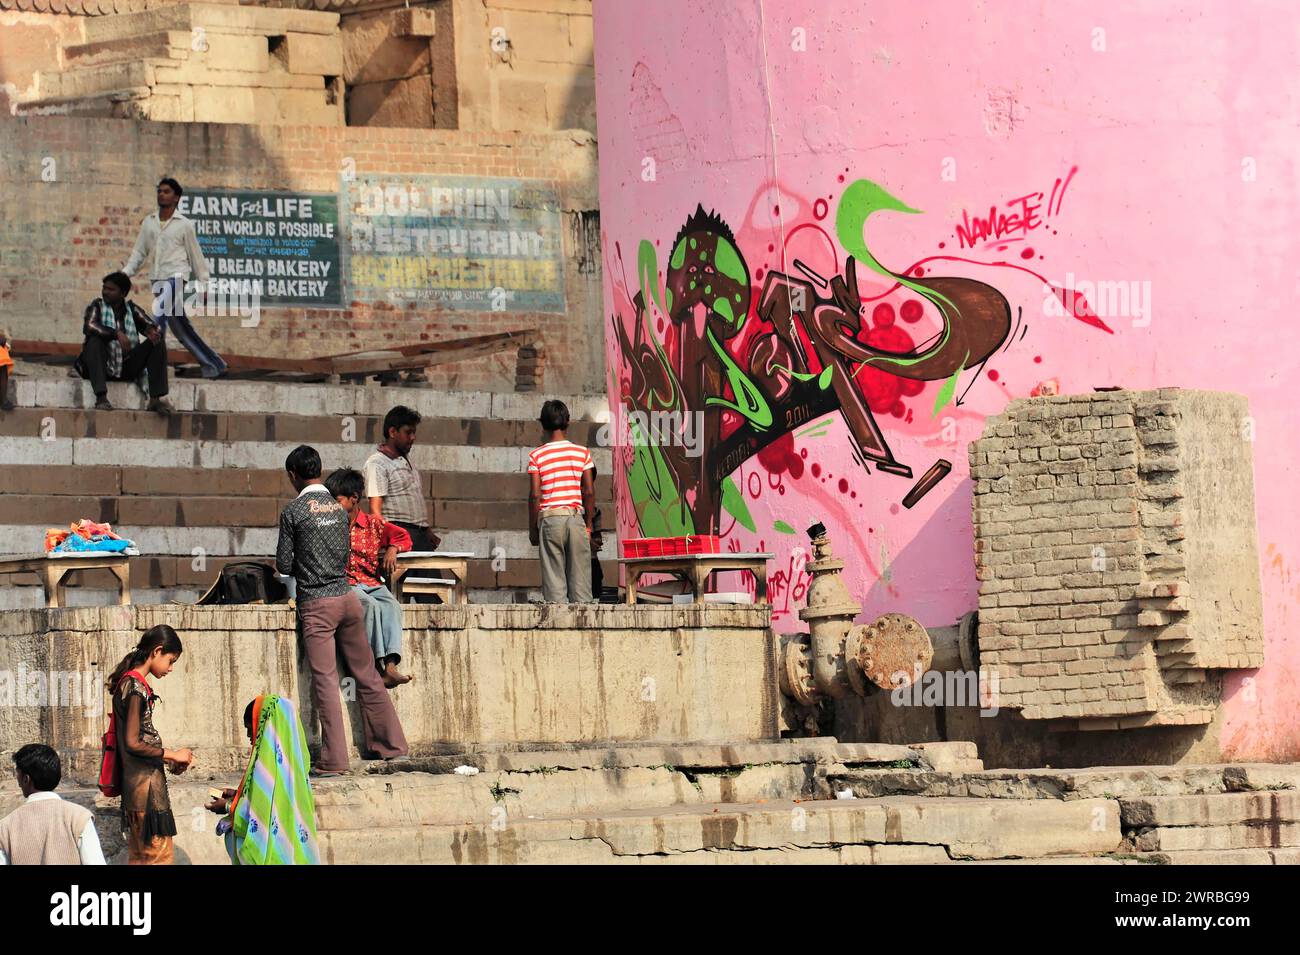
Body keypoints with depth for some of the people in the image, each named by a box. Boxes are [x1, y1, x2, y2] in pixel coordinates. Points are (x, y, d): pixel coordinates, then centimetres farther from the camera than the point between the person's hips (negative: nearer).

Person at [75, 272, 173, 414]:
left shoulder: (132, 309, 11)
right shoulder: (96, 306, 2)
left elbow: (151, 327, 5)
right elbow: (88, 326, -18)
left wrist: (151, 331, -21)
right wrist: (116, 334, -31)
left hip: (128, 368, 3)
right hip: (104, 367, -3)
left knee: (157, 342, -12)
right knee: (94, 341, -30)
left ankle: (157, 399, -25)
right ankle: (101, 398, -41)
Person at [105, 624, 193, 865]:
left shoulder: (127, 683, 14)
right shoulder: (136, 687, -16)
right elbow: (132, 743, -20)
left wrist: (168, 760, 14)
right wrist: (172, 754, -9)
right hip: (147, 786, -10)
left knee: (138, 858, 13)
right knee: (159, 856, -8)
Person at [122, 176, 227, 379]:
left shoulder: (184, 225, 0)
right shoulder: (149, 222, 12)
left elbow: (196, 255, 5)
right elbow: (139, 252, 13)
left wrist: (204, 285, 5)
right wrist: (125, 273, -1)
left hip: (175, 277, -5)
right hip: (157, 279, 5)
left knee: (158, 319, -23)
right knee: (182, 329, 9)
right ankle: (214, 365, 19)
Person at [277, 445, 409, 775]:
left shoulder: (294, 511, -7)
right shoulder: (338, 507, 10)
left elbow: (284, 565, -3)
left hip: (316, 603, -5)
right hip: (347, 596, 5)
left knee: (325, 681, -6)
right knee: (366, 674, 13)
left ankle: (334, 760, -9)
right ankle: (390, 744, 19)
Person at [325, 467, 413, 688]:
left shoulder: (373, 524, 12)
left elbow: (402, 537, 16)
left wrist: (392, 549, -4)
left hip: (372, 583, 2)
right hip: (345, 584, -2)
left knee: (392, 607, -30)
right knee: (371, 606, -34)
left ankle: (391, 665, -46)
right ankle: (379, 667, -41)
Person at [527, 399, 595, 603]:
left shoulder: (536, 456, -2)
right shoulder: (582, 452, 3)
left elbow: (535, 495, -5)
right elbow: (589, 492, 1)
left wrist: (532, 529, 3)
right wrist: (588, 524, 11)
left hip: (549, 518, -1)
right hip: (576, 517, 1)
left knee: (553, 579, 0)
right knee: (580, 577, 4)